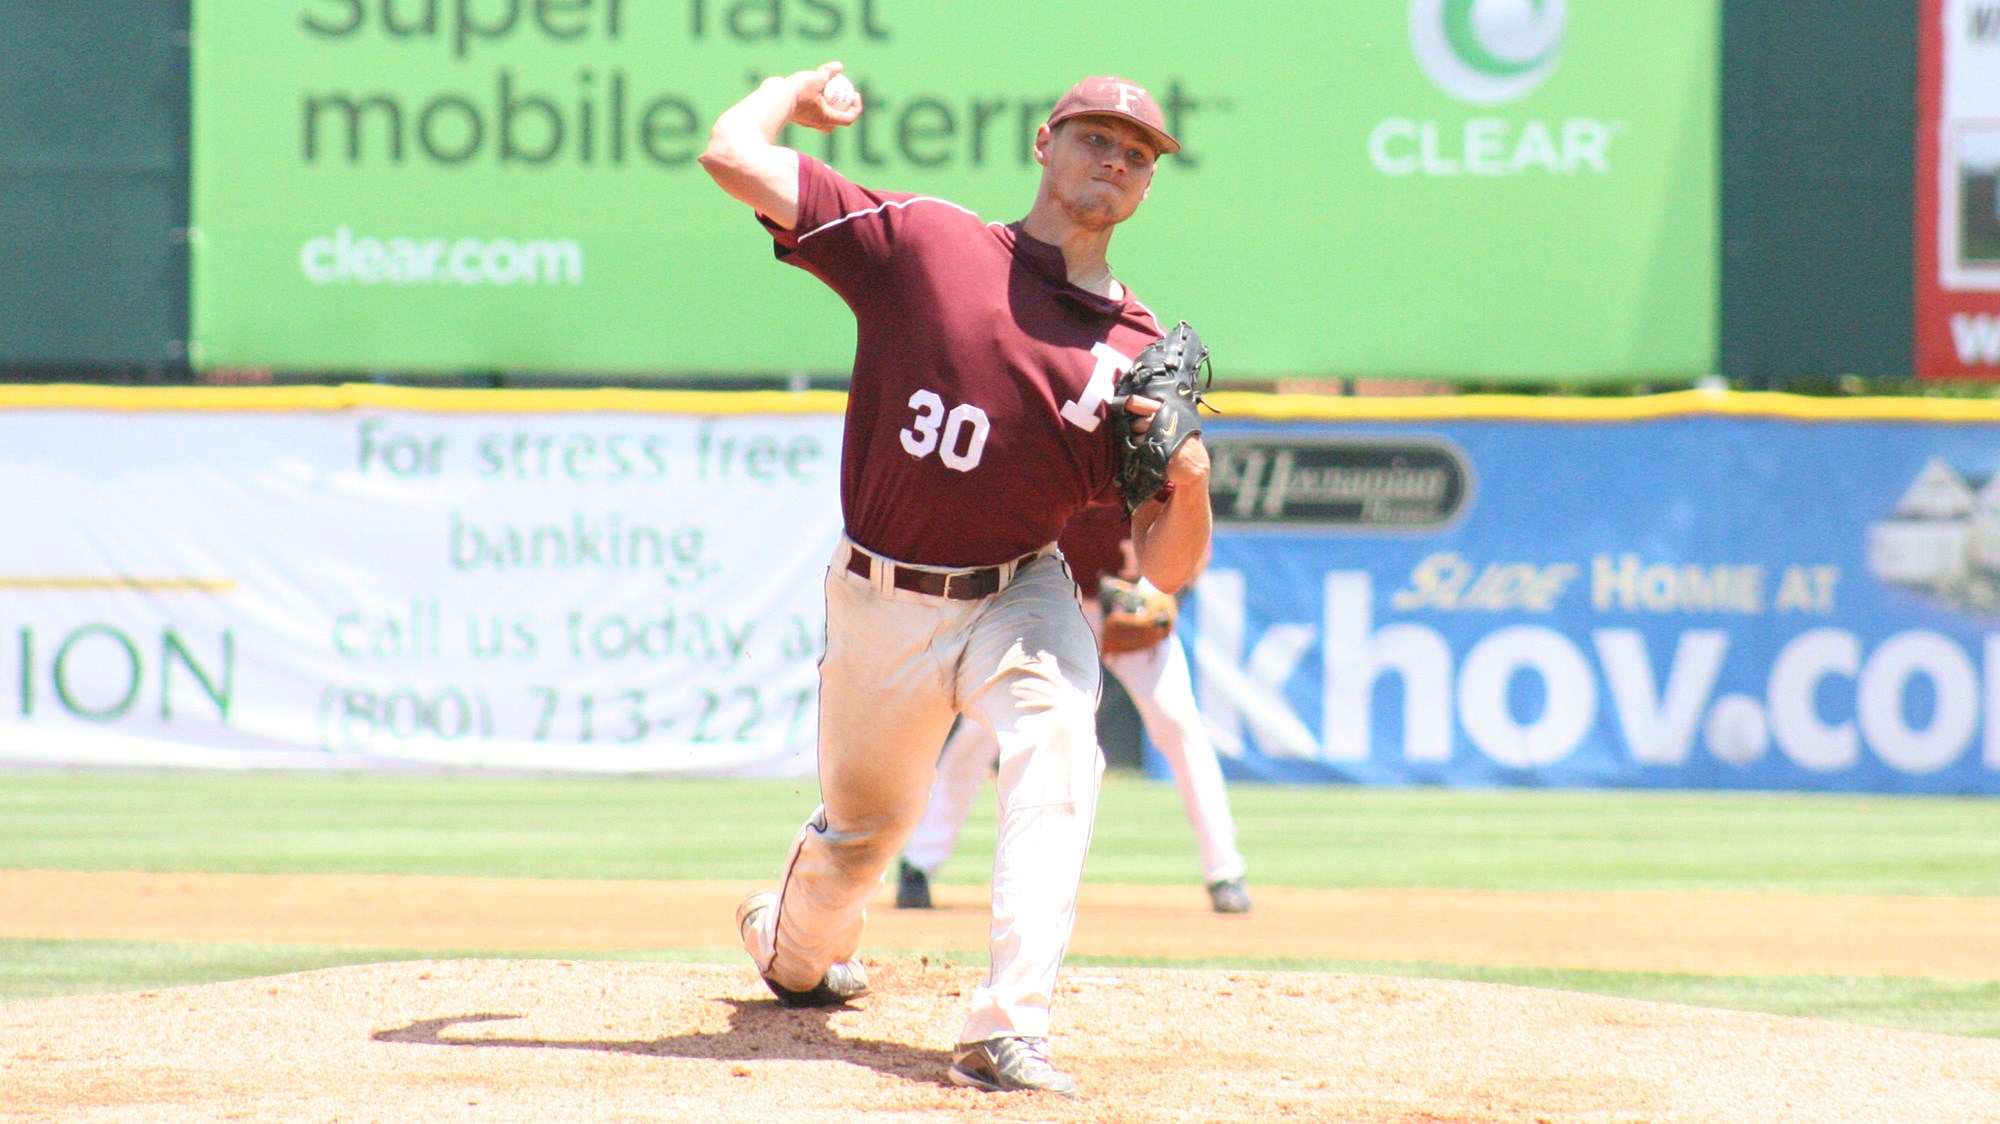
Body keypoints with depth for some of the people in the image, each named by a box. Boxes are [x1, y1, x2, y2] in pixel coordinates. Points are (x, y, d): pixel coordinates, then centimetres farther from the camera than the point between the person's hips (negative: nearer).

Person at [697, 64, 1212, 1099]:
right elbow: (733, 157, -11)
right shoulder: (921, 240, -6)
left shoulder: (1140, 352, 0)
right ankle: (794, 951, 52)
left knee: (1056, 752, -29)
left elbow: (1165, 569, 0)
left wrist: (1189, 478, -20)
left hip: (1020, 599, 1)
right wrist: (797, 90, 9)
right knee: (861, 829, 15)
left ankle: (1008, 1030, -36)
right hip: (882, 602, -1)